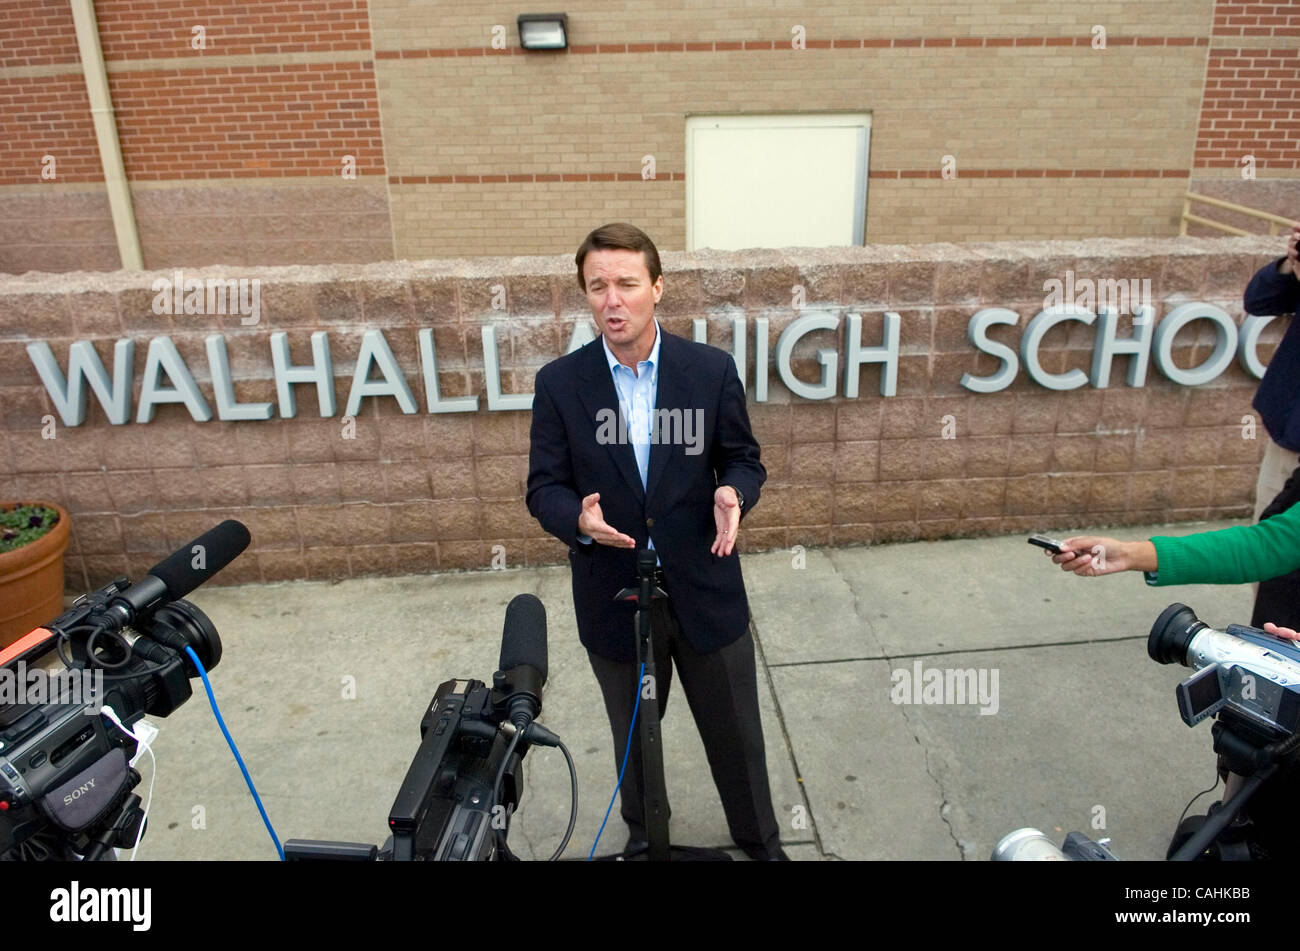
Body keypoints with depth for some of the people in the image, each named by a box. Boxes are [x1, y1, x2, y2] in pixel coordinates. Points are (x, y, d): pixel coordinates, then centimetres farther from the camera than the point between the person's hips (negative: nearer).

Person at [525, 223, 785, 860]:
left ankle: (759, 838, 46)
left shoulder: (712, 369, -8)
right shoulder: (559, 383, -8)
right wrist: (578, 518, -26)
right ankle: (643, 836, 51)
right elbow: (544, 488, -4)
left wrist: (733, 493, -22)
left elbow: (742, 459, 1)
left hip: (705, 592, 0)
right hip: (614, 599, 1)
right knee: (633, 736, 23)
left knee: (736, 733, 18)